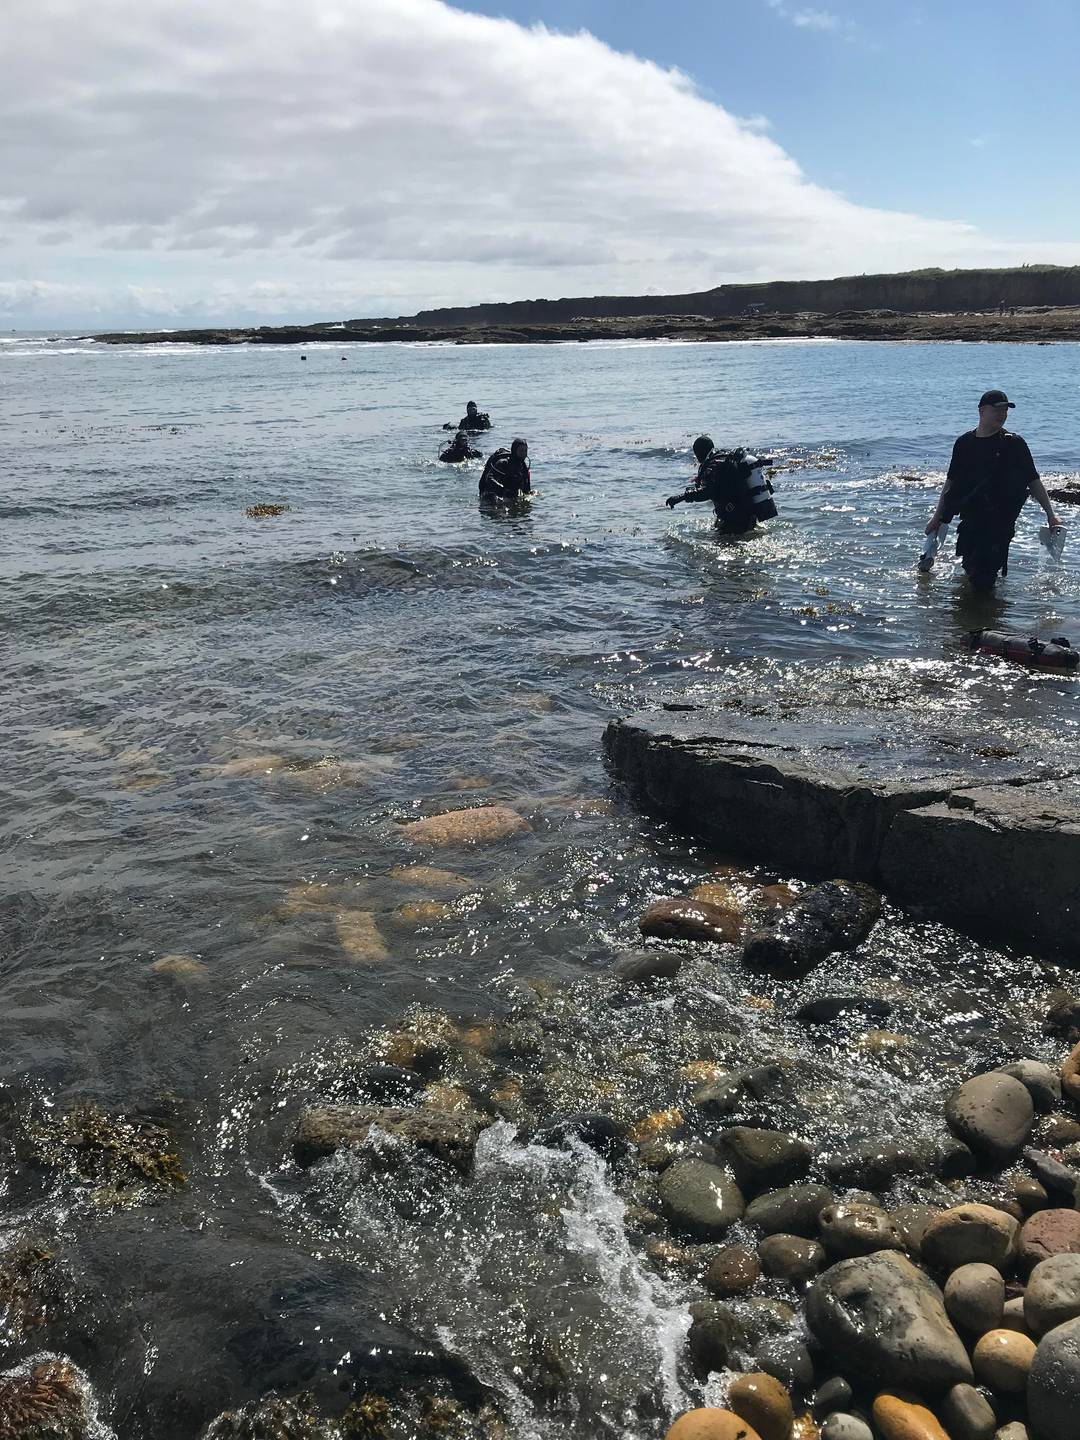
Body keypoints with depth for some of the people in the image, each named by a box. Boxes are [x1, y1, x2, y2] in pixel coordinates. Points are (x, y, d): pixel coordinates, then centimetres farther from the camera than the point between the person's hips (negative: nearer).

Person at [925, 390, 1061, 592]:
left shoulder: (1014, 444, -1)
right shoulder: (964, 443, 7)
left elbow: (1034, 482, 2)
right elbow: (951, 483, 15)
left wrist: (1050, 515, -1)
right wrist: (938, 517, 16)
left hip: (1000, 521, -4)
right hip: (970, 520, 4)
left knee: (983, 577, -12)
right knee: (969, 569, 10)